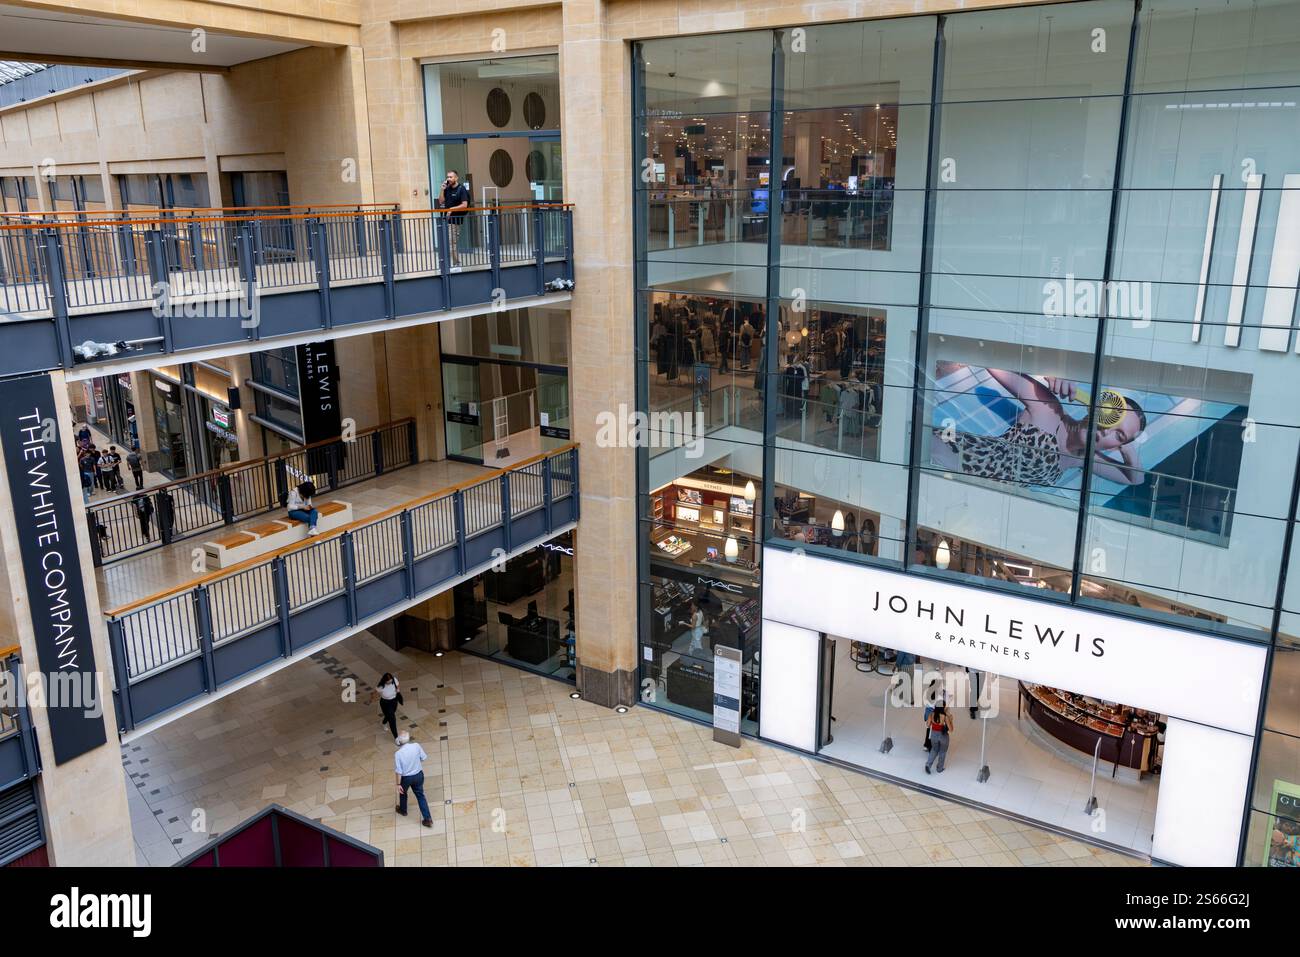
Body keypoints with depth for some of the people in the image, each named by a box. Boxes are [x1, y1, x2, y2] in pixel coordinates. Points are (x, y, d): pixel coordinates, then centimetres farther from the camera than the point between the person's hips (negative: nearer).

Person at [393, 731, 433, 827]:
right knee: (420, 795, 18)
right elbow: (424, 758, -3)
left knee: (402, 793, 29)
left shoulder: (398, 753, -27)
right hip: (418, 775, 3)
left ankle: (403, 810, 55)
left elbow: (399, 771, -21)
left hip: (406, 778, -2)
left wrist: (398, 784, -10)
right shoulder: (416, 746, -19)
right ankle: (428, 819, 15)